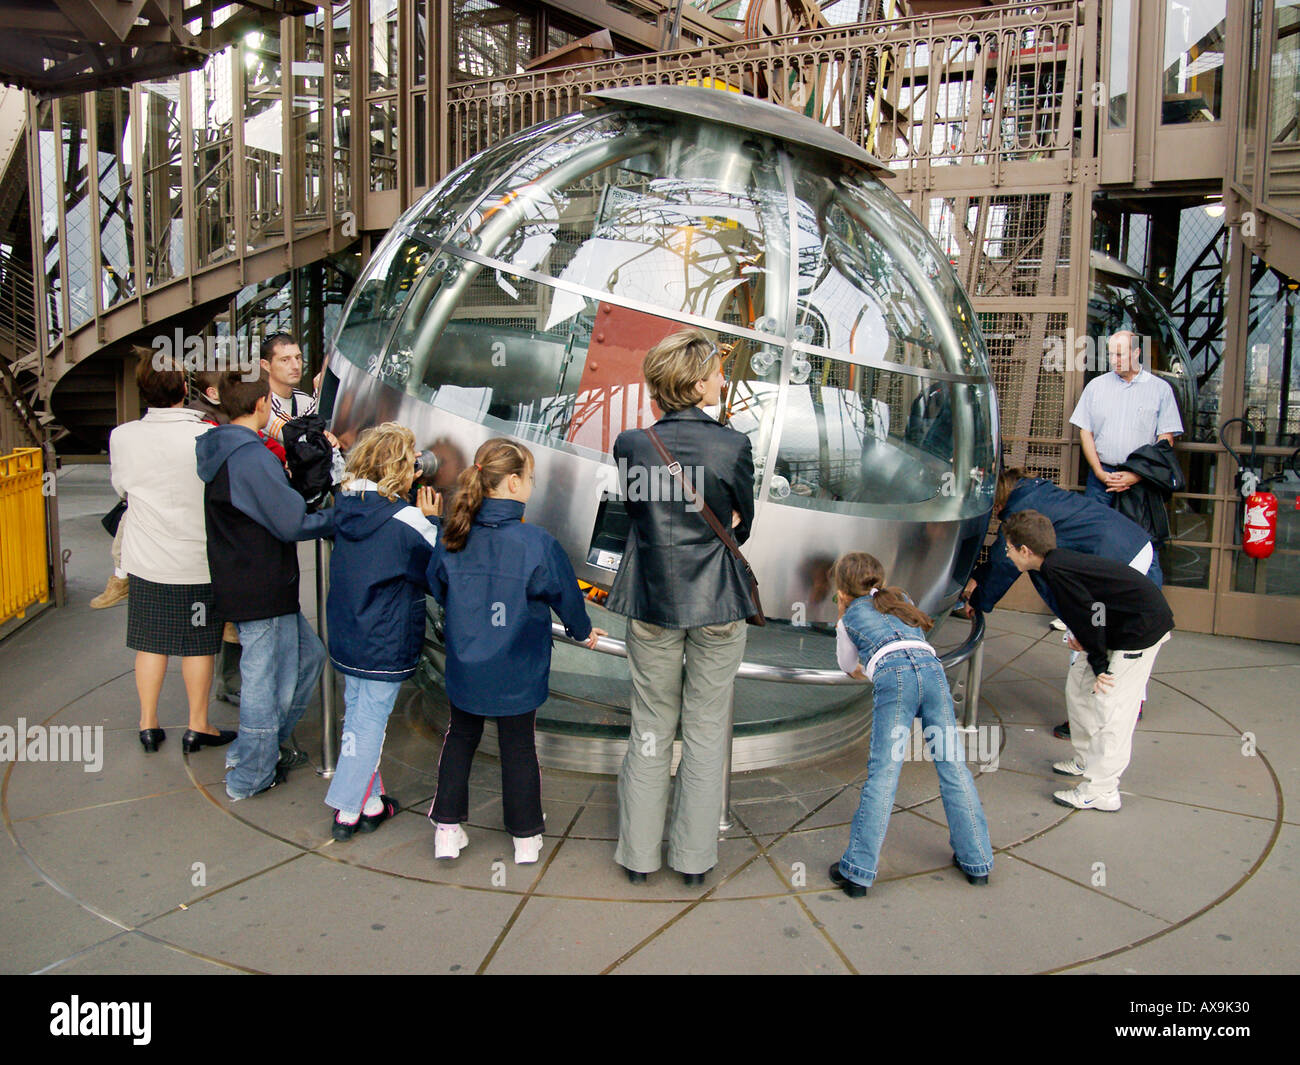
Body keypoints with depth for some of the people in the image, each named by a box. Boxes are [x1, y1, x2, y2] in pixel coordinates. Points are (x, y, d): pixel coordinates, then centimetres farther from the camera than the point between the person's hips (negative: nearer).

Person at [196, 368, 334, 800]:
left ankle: (249, 749, 29)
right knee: (266, 680, 3)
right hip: (262, 591, -10)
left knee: (308, 654, 21)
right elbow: (291, 523, -22)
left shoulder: (221, 448, 11)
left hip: (241, 582, 10)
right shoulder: (251, 456, -21)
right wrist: (339, 518, -6)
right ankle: (250, 776, 19)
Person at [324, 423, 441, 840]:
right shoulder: (405, 522, -19)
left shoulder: (346, 508, 1)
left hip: (345, 641, 7)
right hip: (385, 648, -7)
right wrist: (430, 520, -3)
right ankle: (348, 812, 14)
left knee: (358, 715, 17)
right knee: (370, 722, 5)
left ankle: (368, 801, 29)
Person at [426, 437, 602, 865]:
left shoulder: (453, 536, -7)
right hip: (516, 672, -3)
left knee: (460, 738, 20)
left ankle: (447, 830, 26)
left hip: (465, 665, 3)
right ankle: (526, 837, 25)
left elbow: (437, 588, 8)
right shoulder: (537, 542, -20)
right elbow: (564, 593, -7)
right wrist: (583, 630, 13)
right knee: (519, 747, 12)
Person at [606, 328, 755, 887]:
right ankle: (694, 857, 22)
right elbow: (741, 526, 2)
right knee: (706, 731, 11)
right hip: (717, 605, -2)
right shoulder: (733, 445, -10)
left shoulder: (629, 445, -4)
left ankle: (639, 854, 24)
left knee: (650, 729, 14)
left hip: (651, 603, 2)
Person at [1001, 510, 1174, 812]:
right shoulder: (1057, 561, 6)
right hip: (1120, 626, 11)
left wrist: (1100, 666, -13)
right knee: (1078, 685, 15)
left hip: (1143, 626, -11)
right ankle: (1086, 761, 29)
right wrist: (1082, 637, 6)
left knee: (1110, 704, -9)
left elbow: (1086, 614, -22)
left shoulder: (1057, 571, -23)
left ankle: (1101, 790, -4)